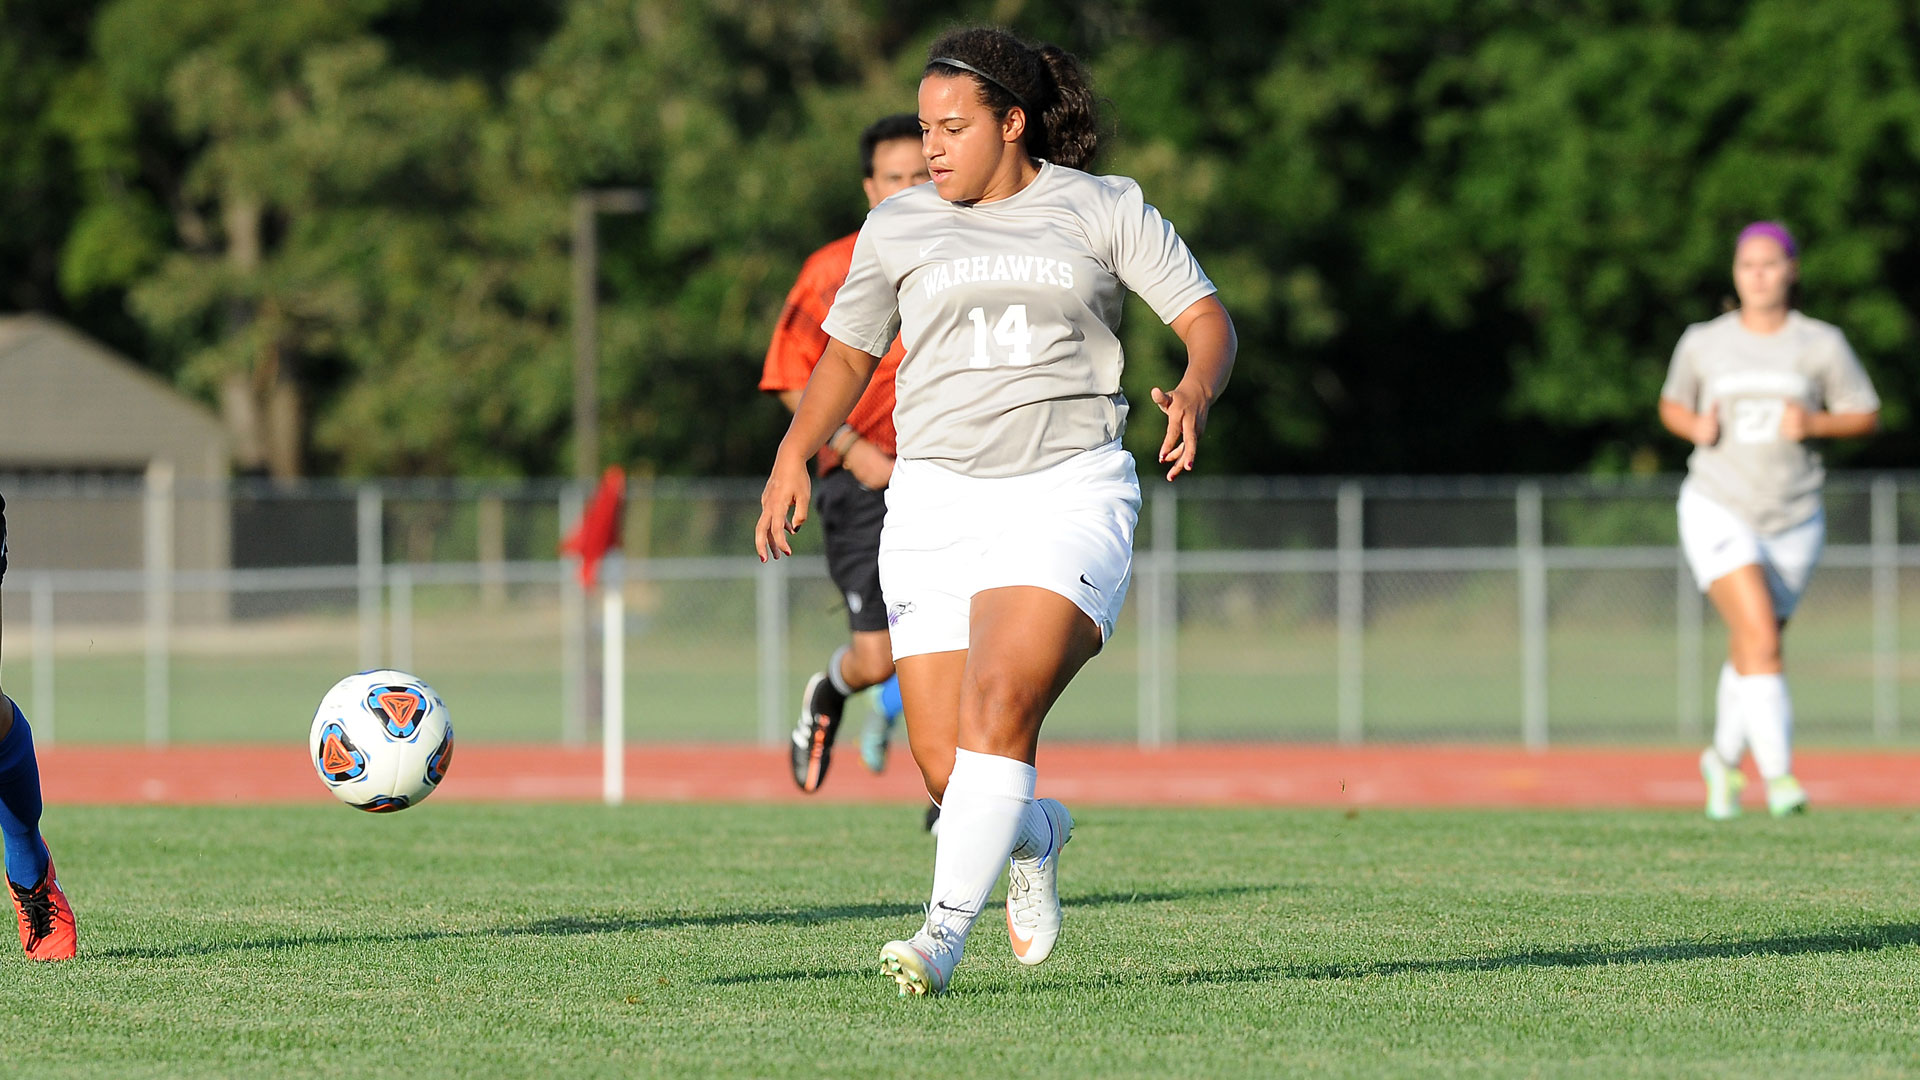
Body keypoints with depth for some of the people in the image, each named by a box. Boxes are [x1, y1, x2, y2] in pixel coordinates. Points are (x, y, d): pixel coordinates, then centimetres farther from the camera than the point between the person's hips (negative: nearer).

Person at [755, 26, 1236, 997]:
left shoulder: (1103, 210, 5)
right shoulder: (898, 227, 11)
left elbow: (1206, 318, 4)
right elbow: (846, 354, 21)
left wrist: (1195, 393, -18)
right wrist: (792, 458, 5)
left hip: (1067, 491, -3)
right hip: (937, 504, 3)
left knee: (998, 706, -25)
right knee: (946, 768, -4)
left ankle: (943, 936, -26)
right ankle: (1036, 839, 31)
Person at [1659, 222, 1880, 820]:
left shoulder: (1822, 344, 0)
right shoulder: (1702, 343, 3)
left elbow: (1866, 415, 5)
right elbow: (1672, 405, 17)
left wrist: (1814, 423, -13)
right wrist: (1695, 426, -5)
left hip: (1793, 520, 2)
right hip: (1718, 508, -2)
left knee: (1749, 655, 12)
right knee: (1761, 640, -20)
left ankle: (1724, 759, 38)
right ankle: (1779, 776, -26)